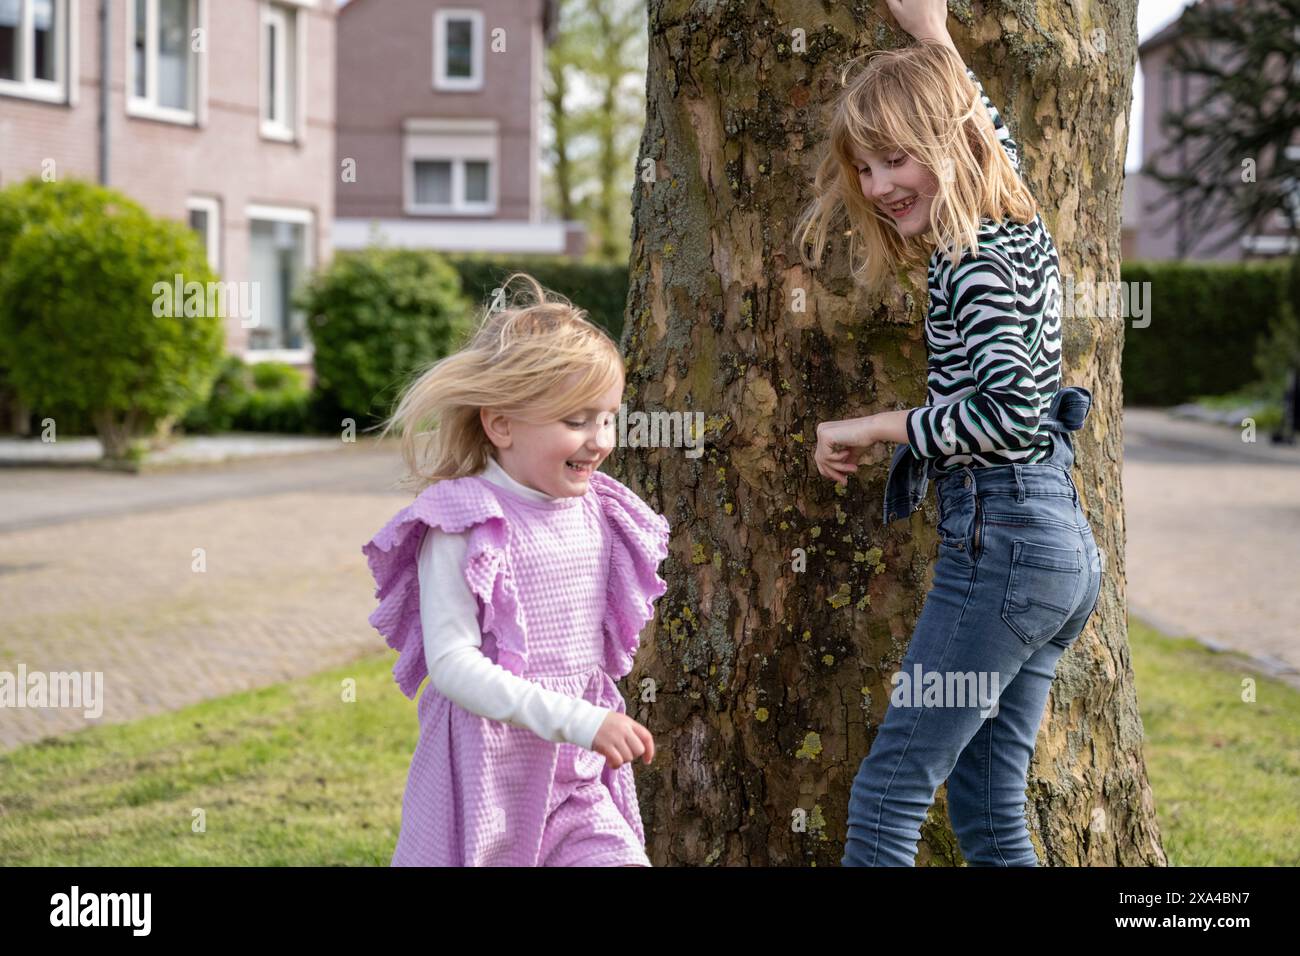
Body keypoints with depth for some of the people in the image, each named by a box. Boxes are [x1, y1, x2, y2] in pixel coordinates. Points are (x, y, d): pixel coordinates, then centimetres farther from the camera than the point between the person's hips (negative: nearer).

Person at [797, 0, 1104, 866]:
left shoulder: (975, 261, -12)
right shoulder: (1022, 230, 14)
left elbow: (1008, 409, -25)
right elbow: (995, 139, 37)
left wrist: (874, 428, -14)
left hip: (1003, 540, -9)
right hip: (1064, 544, 9)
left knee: (890, 787, -7)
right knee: (988, 807, 10)